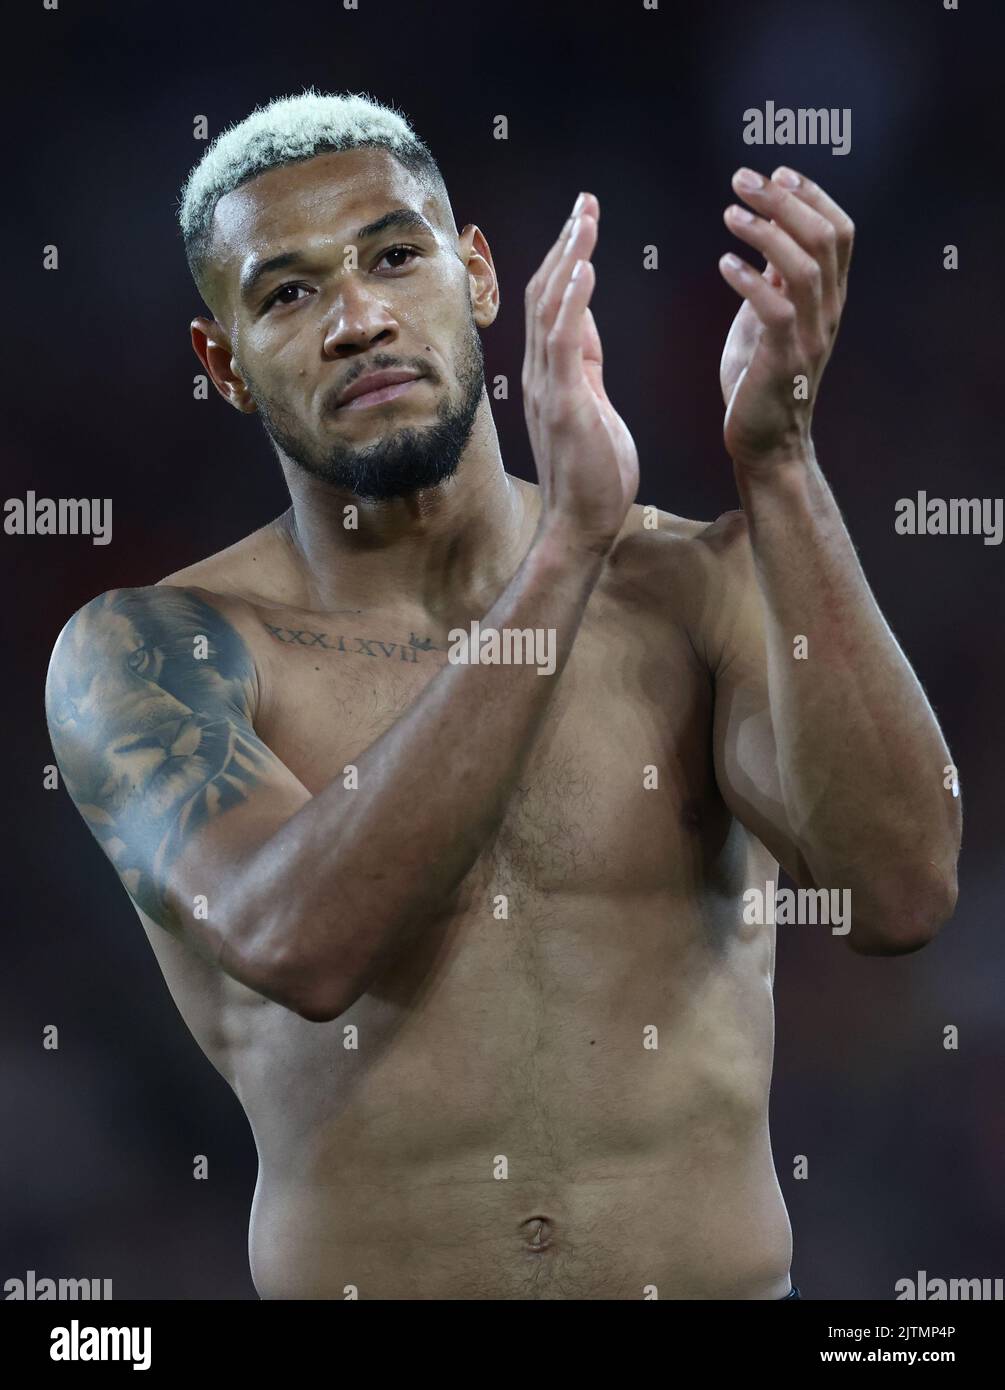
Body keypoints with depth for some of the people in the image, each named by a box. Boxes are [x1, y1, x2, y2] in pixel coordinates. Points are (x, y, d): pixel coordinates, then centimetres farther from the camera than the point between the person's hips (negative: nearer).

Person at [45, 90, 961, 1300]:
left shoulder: (701, 589, 3)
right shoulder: (144, 652, -2)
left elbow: (898, 895, -12)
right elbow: (302, 944, -20)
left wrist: (776, 457, -16)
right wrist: (570, 542, -22)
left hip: (722, 1272, 1)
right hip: (349, 1273, -1)